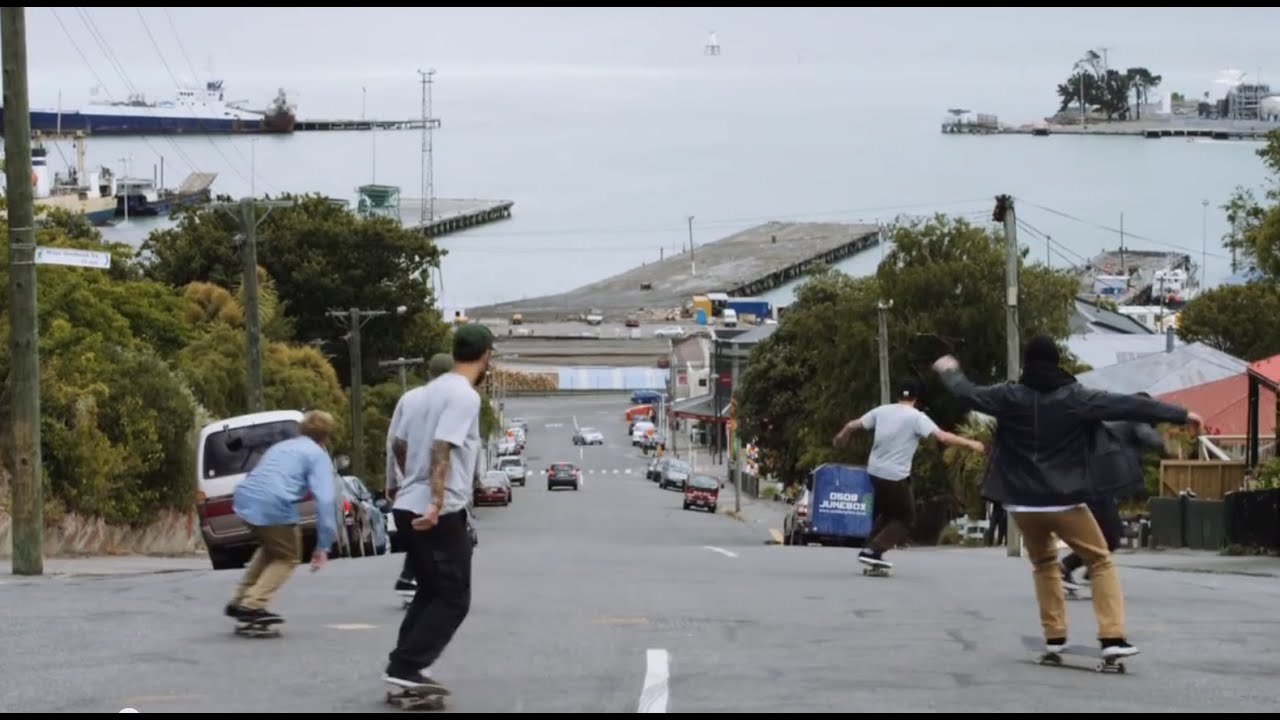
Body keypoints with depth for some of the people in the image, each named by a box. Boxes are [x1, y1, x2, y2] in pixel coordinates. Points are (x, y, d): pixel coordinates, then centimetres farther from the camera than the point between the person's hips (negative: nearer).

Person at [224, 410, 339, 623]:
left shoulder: (281, 446, 29)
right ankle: (253, 605, 2)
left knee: (271, 548, 31)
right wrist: (323, 545, -6)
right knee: (287, 557, 15)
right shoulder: (318, 455, 8)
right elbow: (325, 499, -5)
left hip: (244, 499, 7)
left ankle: (239, 601, 30)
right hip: (273, 507, -7)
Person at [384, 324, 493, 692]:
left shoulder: (431, 390, 13)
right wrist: (437, 503, -29)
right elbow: (442, 449, -24)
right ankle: (405, 666, -10)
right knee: (453, 599, -3)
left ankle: (407, 667, 14)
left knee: (430, 593, 18)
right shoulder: (465, 396, -13)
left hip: (409, 507, 9)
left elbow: (401, 443, 20)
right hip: (441, 513, -9)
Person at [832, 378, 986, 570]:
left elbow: (852, 425, 12)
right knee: (906, 519, 8)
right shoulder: (916, 417, -11)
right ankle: (873, 550, -6)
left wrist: (841, 436, 33)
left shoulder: (881, 411, 5)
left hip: (875, 472, 6)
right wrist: (969, 443, -15)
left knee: (887, 514, 27)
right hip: (896, 476, -6)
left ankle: (872, 550, 23)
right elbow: (942, 436, -21)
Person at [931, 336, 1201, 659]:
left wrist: (950, 371, 35)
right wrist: (1181, 415, 0)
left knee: (1043, 563, 24)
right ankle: (1112, 637, -6)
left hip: (1023, 502, 3)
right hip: (1064, 502, -3)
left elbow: (968, 393, 13)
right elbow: (1131, 406, -7)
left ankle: (1054, 635, 18)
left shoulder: (1009, 396, -2)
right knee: (1100, 562, 7)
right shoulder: (1076, 397, -8)